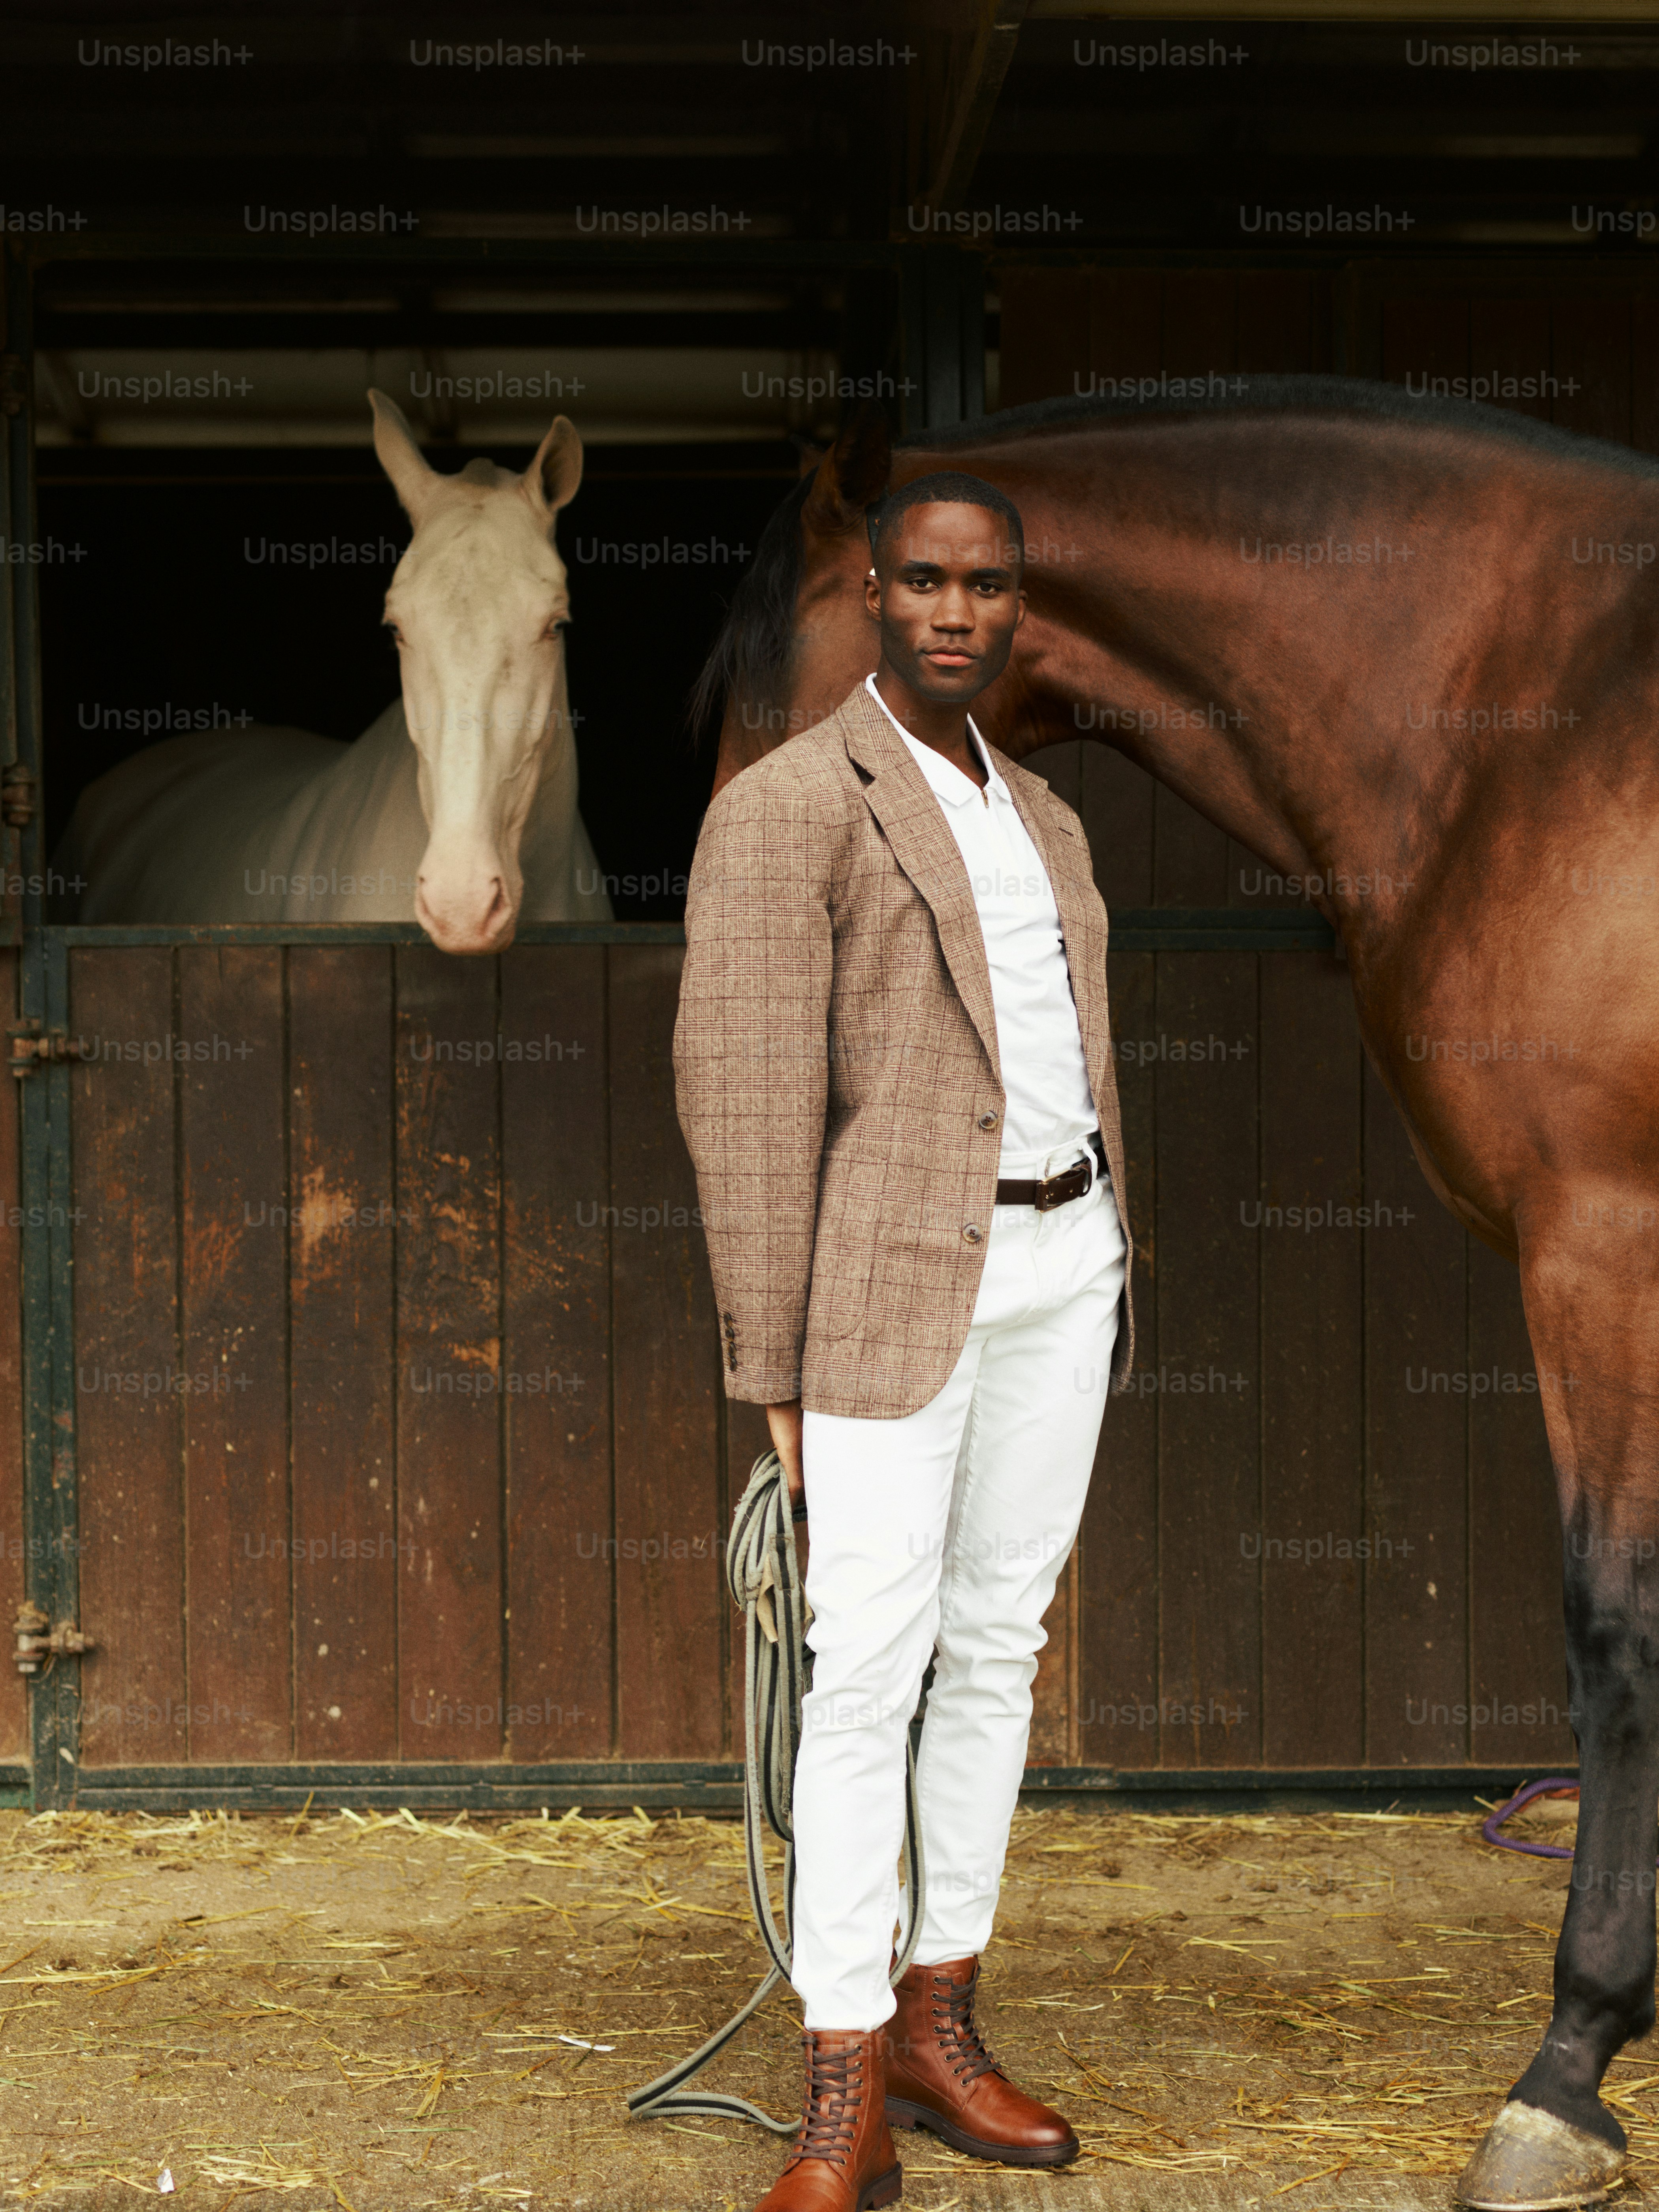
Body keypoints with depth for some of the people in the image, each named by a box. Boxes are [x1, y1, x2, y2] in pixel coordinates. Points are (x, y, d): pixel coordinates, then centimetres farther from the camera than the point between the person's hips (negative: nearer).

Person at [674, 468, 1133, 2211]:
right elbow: (745, 1097, -12)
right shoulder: (781, 810, -9)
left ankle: (939, 2029, 20)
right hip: (892, 1276, -7)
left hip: (1060, 1264, 7)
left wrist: (1109, 1283, 17)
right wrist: (777, 1371, -14)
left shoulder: (1041, 821, 15)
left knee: (997, 1647, 10)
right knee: (869, 1673, -9)